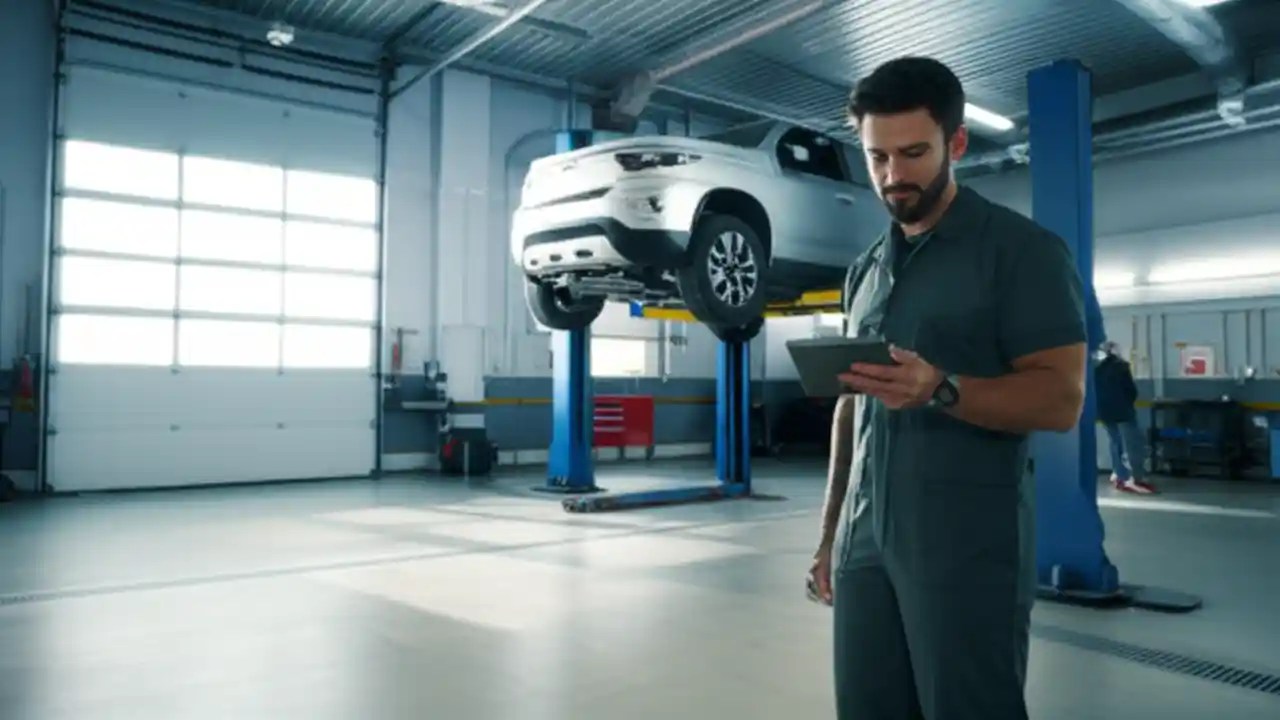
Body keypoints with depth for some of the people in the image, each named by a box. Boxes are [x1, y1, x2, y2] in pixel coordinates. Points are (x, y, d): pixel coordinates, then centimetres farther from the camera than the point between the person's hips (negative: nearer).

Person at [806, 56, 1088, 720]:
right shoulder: (865, 269, 14)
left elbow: (1062, 399, -11)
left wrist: (941, 390, -28)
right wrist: (828, 534, 15)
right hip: (864, 543, 6)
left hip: (969, 550, -5)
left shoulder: (1021, 250, -4)